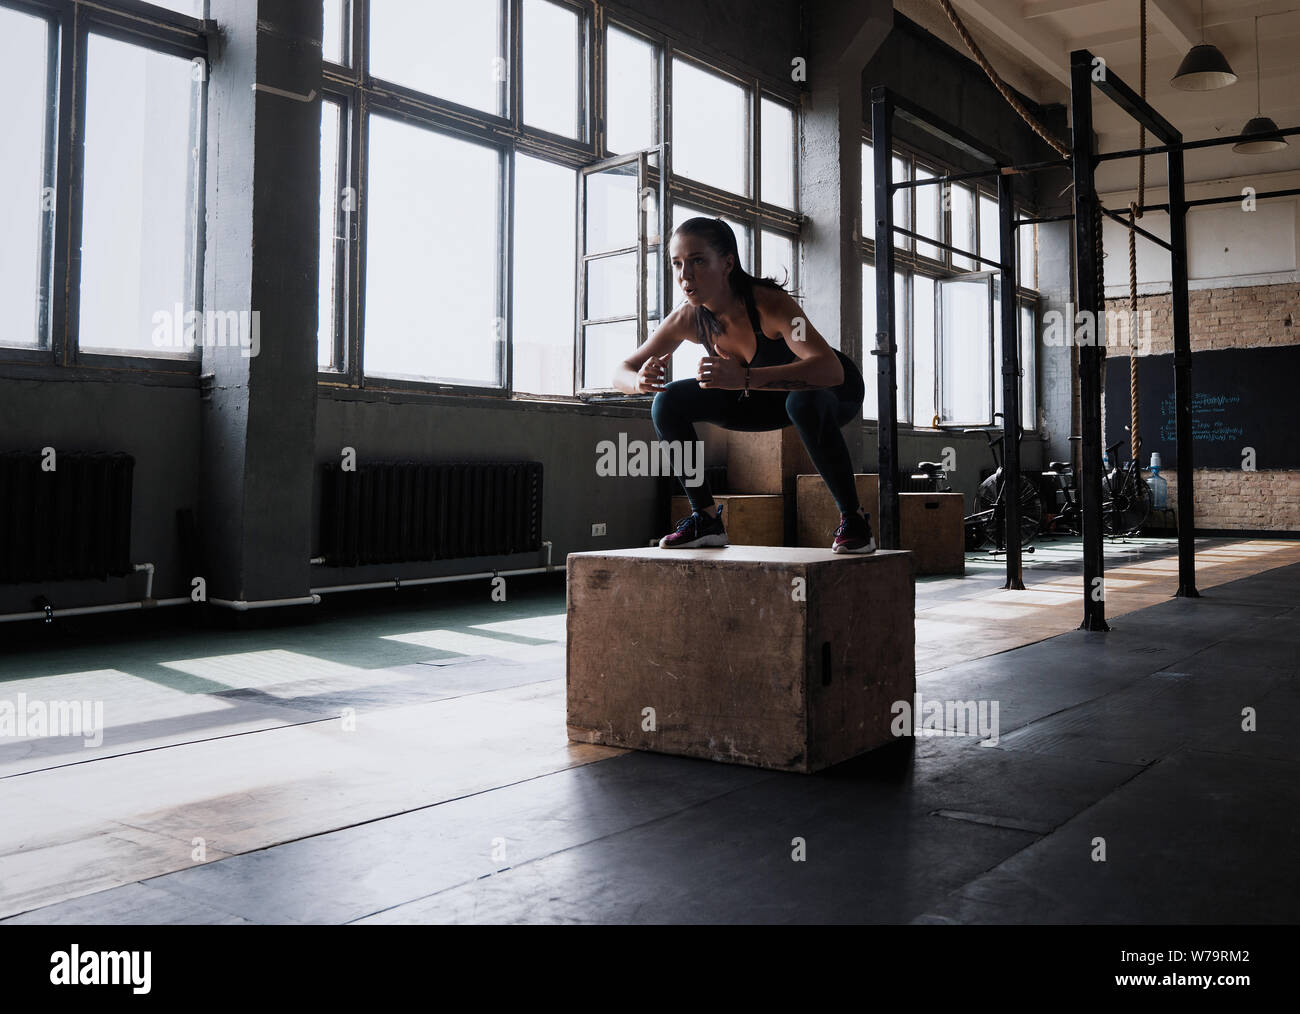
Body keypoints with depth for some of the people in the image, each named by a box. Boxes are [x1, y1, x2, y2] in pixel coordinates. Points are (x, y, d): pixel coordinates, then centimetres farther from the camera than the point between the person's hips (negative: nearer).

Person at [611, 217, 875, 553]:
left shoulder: (769, 303, -36)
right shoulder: (688, 319, -19)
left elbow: (831, 369, -50)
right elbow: (622, 372, -10)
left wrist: (744, 378, -62)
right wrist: (641, 381, -37)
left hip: (836, 390, -5)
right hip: (767, 397, 5)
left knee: (804, 402, -41)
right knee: (668, 403, -11)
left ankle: (853, 517, -21)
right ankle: (706, 519, -1)